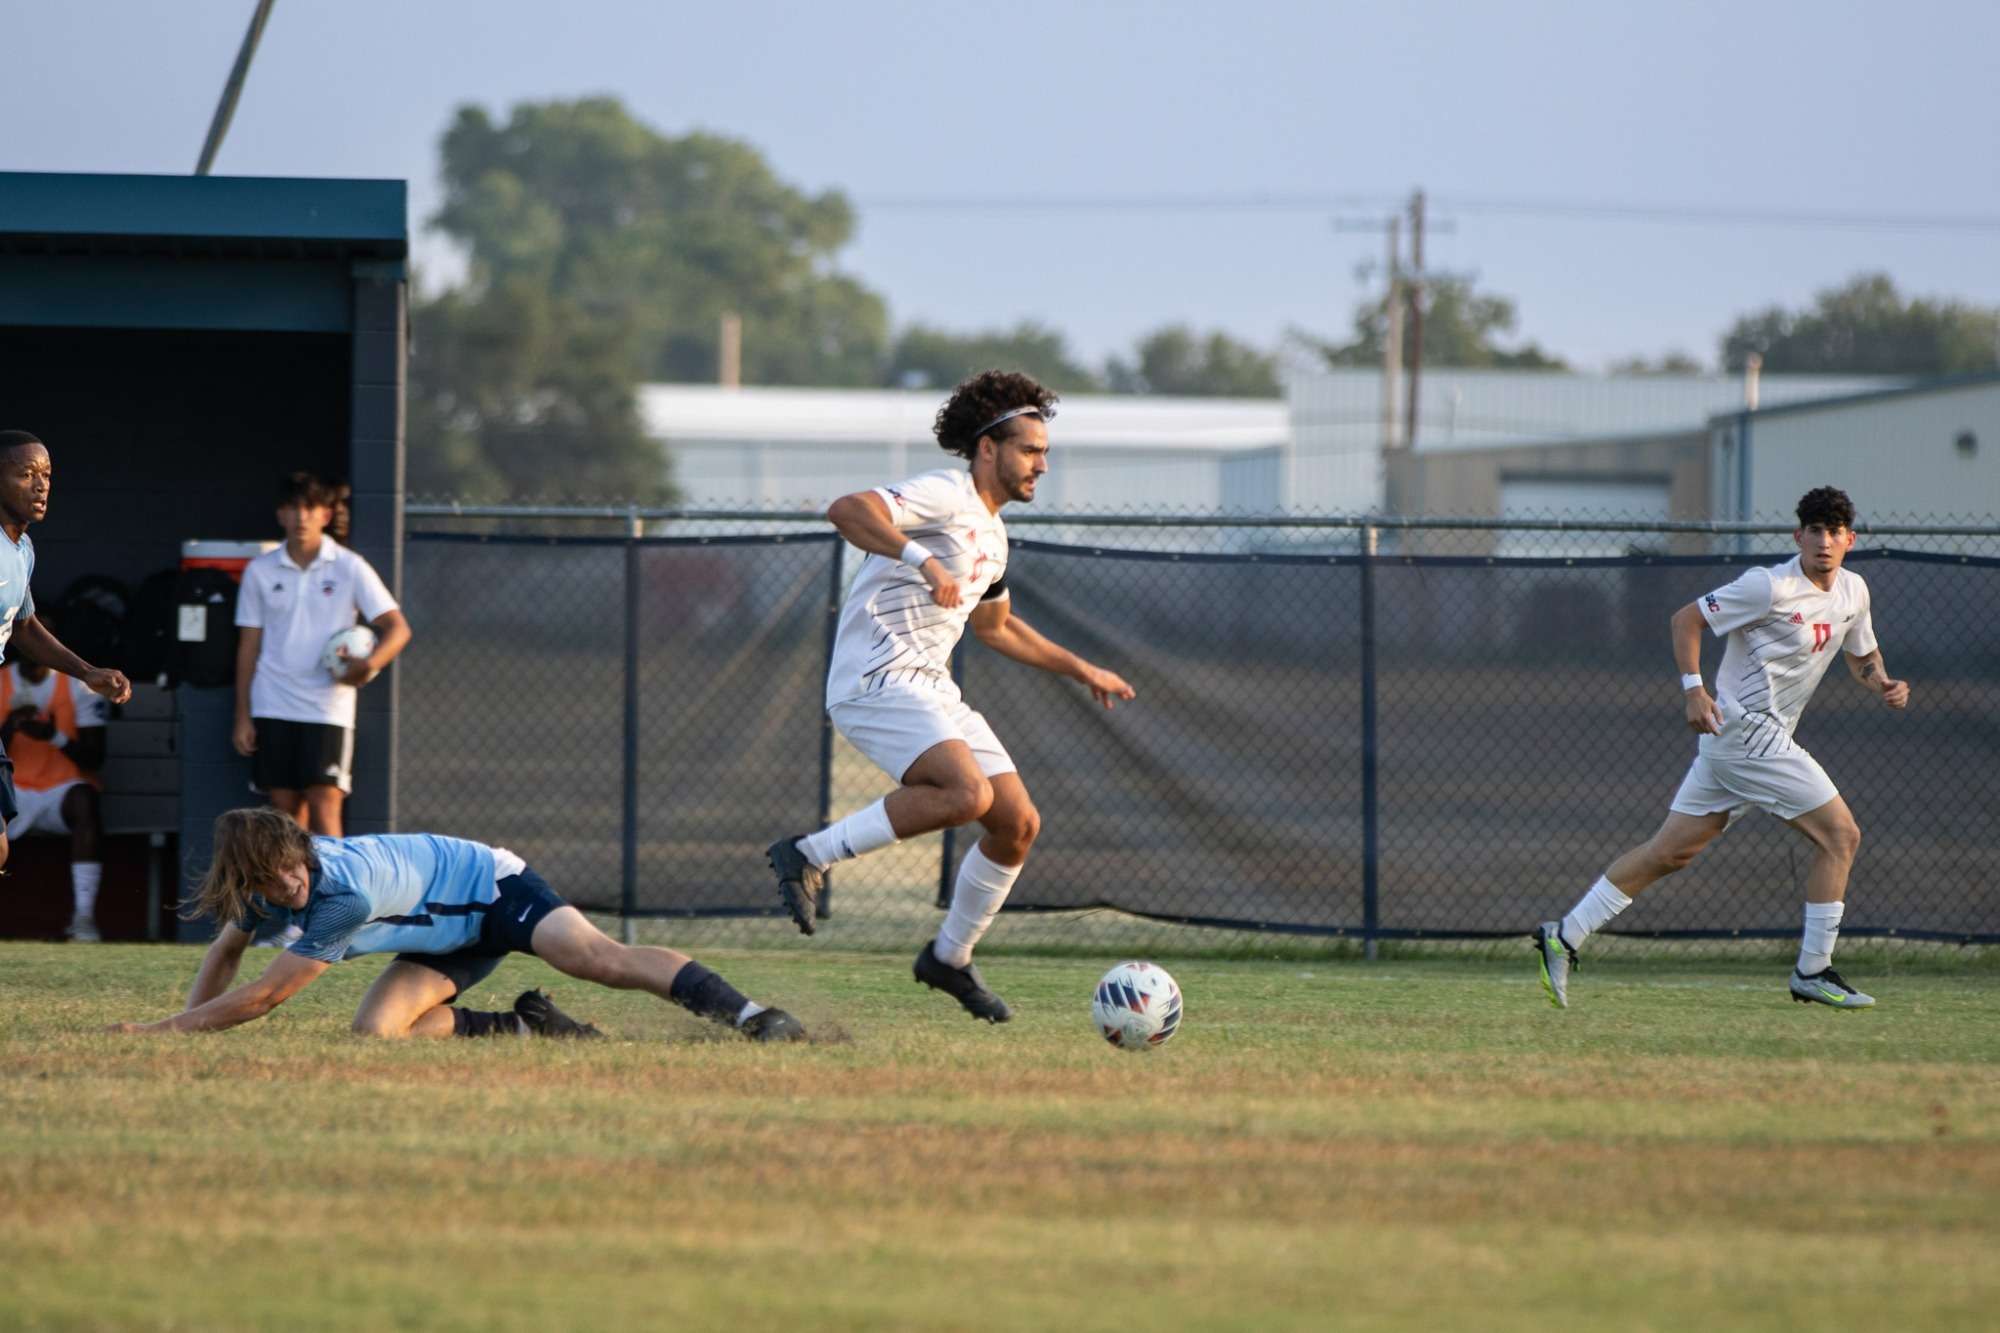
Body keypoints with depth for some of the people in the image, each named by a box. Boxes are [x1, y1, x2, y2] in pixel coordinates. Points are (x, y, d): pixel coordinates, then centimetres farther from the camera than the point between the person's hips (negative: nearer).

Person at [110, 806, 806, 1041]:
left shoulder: (344, 893, -36)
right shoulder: (265, 884, -14)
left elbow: (261, 997, -32)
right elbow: (223, 954, 8)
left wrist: (161, 1030, -29)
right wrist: (184, 1032, -6)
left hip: (493, 887, -8)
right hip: (451, 938, 8)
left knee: (598, 958, -31)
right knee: (376, 1028, -14)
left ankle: (752, 1016, -33)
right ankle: (523, 1025, 2)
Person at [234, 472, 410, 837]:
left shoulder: (349, 568, 0)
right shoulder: (260, 571, 7)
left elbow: (397, 627, -2)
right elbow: (248, 646, 11)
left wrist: (371, 663, -23)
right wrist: (242, 716, 8)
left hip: (329, 708, -2)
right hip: (273, 708, 2)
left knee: (324, 804, -13)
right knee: (286, 809, 1)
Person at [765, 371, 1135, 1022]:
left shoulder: (992, 534, 20)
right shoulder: (946, 494, -9)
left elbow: (995, 625, 38)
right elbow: (847, 509, -26)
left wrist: (1081, 670, 37)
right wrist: (923, 560, -38)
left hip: (930, 688, 10)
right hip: (875, 680, -10)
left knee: (1019, 823, 5)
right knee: (968, 794, -30)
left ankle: (950, 957, 21)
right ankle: (809, 856, -19)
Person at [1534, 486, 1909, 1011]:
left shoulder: (1852, 592, 11)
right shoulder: (1770, 587, -14)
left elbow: (1861, 655, 26)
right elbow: (1686, 618, -9)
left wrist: (1883, 683, 4)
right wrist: (1694, 689, -19)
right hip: (1746, 728, -9)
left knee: (1670, 851, 7)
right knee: (1840, 835, -8)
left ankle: (1564, 938, 8)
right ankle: (1813, 971, -3)